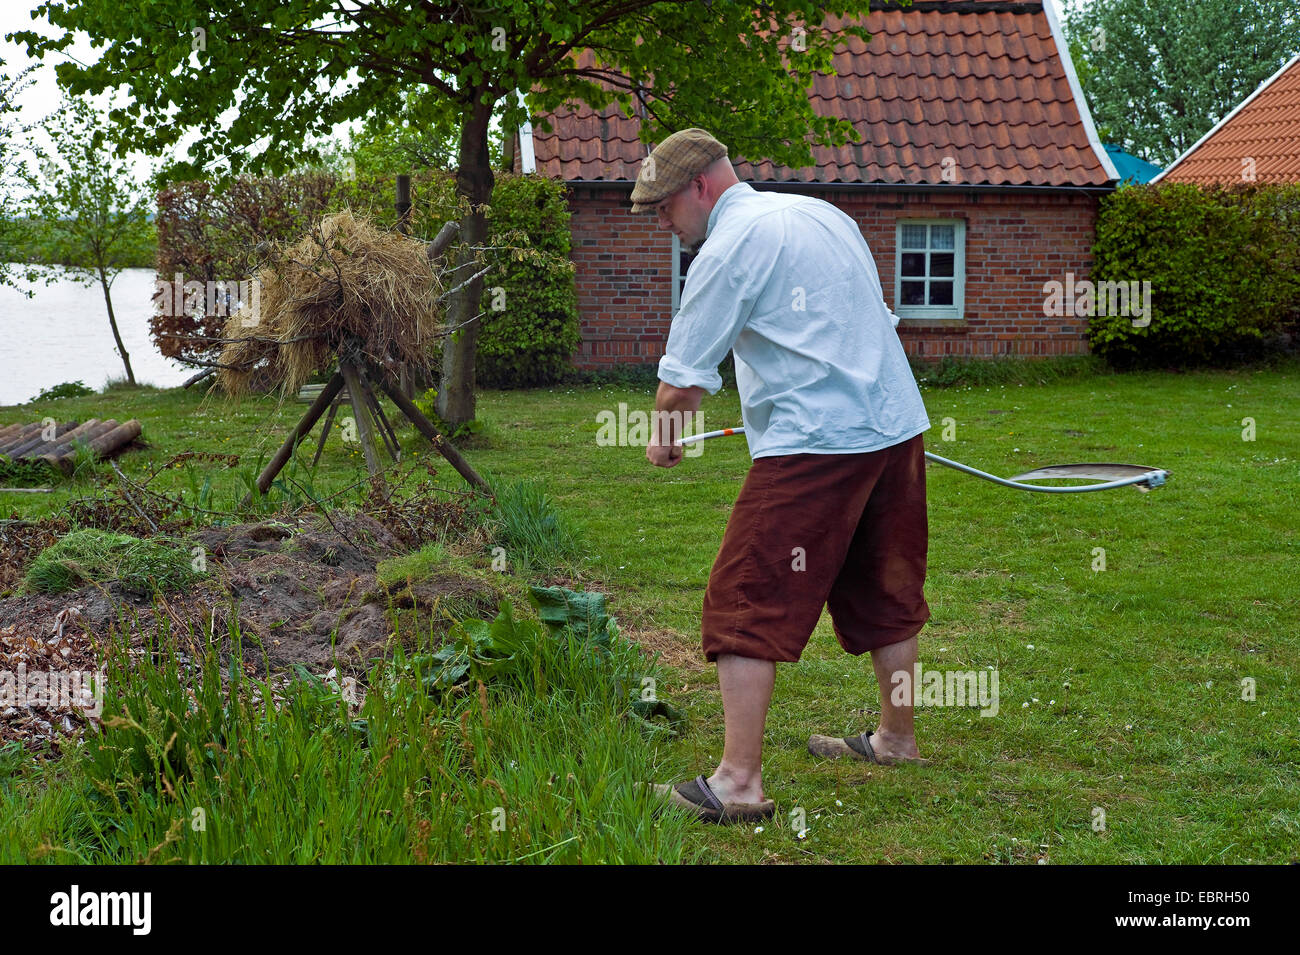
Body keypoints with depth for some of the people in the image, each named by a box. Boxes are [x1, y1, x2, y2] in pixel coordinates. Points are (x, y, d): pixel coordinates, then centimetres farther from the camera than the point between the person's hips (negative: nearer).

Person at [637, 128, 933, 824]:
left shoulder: (728, 249, -9)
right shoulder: (823, 213, 16)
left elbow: (683, 381, -7)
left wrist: (663, 438, 12)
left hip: (813, 445, -9)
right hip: (898, 426, 9)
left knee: (746, 603, -5)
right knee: (883, 593, 20)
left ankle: (739, 780, -8)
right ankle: (896, 739, 34)